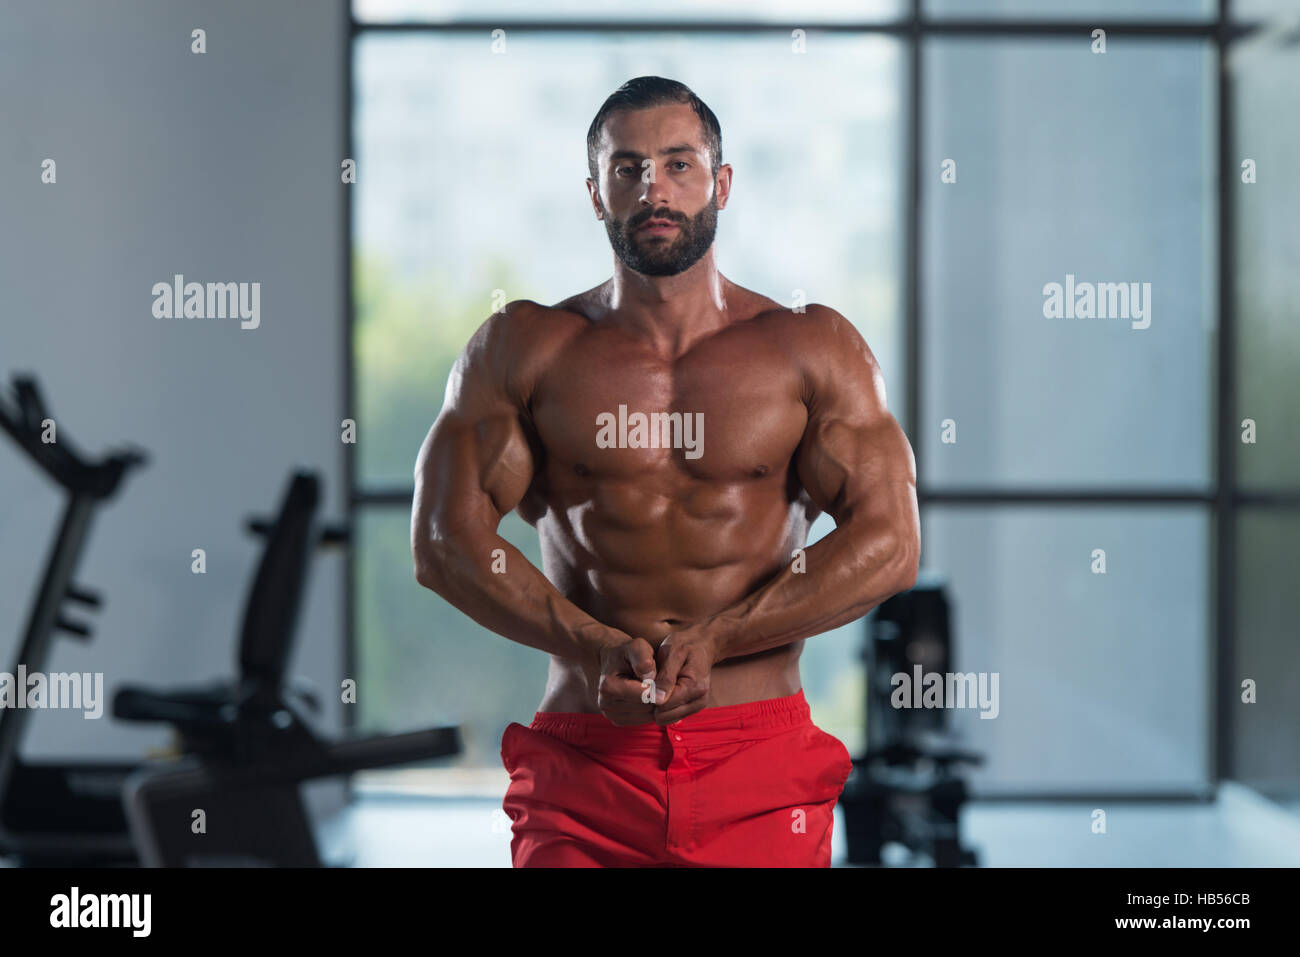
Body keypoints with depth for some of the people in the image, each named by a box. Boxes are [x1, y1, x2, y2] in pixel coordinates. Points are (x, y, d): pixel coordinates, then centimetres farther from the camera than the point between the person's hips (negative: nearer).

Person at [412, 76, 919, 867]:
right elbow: (446, 540, 0)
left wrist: (710, 639, -11)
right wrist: (596, 645, -13)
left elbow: (890, 544, -2)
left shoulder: (816, 349, 7)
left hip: (761, 769, 0)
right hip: (584, 763, 0)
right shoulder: (526, 349, 8)